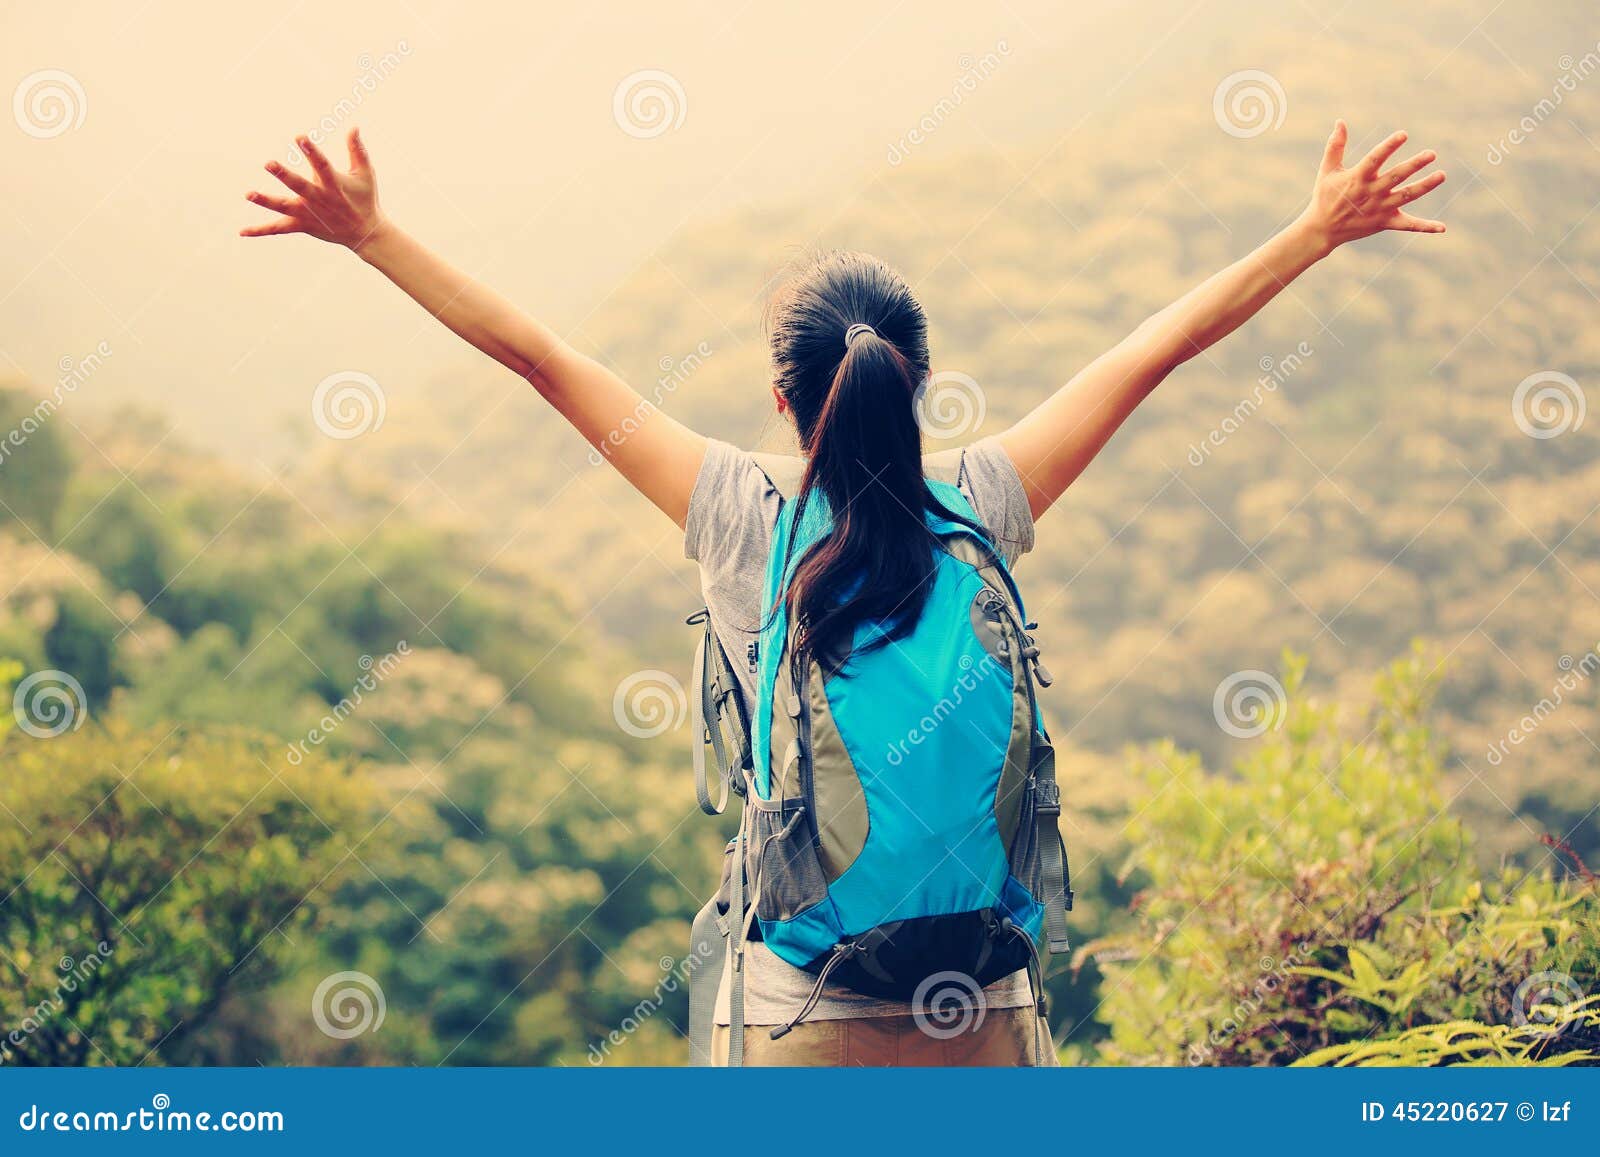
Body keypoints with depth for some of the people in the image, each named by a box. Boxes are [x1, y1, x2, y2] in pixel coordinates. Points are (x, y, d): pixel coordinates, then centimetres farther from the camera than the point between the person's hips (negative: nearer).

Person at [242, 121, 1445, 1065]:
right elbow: (1154, 350, 5)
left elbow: (539, 354, -5)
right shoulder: (978, 512, -4)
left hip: (799, 1009, -2)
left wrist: (374, 233, 1)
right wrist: (1319, 231, 14)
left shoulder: (745, 524, -9)